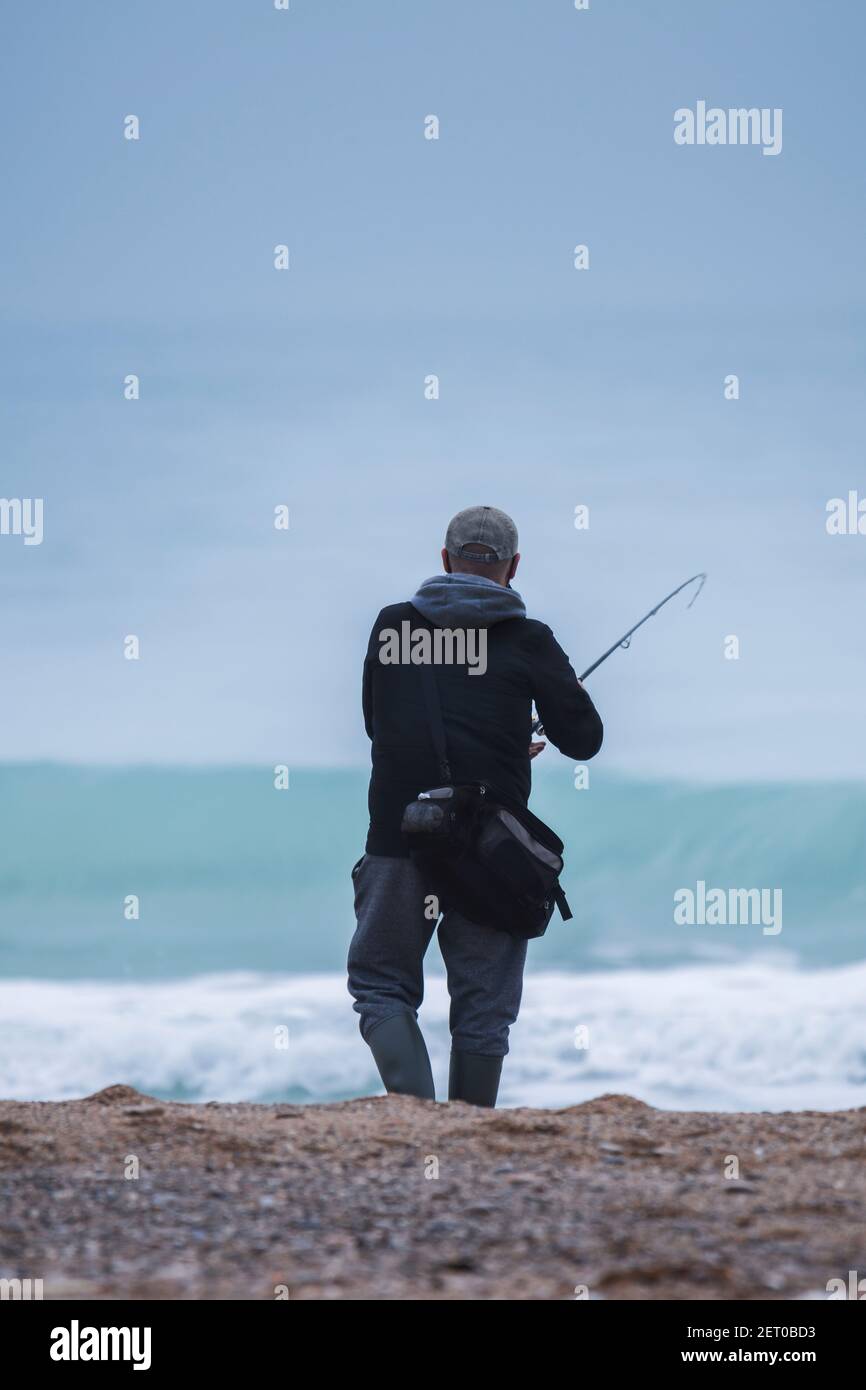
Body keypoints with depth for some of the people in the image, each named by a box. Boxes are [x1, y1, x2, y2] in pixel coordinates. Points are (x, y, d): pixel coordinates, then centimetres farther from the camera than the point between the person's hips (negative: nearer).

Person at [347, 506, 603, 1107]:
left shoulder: (392, 627, 6)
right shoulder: (530, 641, -2)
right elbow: (584, 740, 5)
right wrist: (572, 692, 28)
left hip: (398, 837, 1)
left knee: (382, 984, 10)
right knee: (482, 1003, 9)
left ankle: (413, 1106, -12)